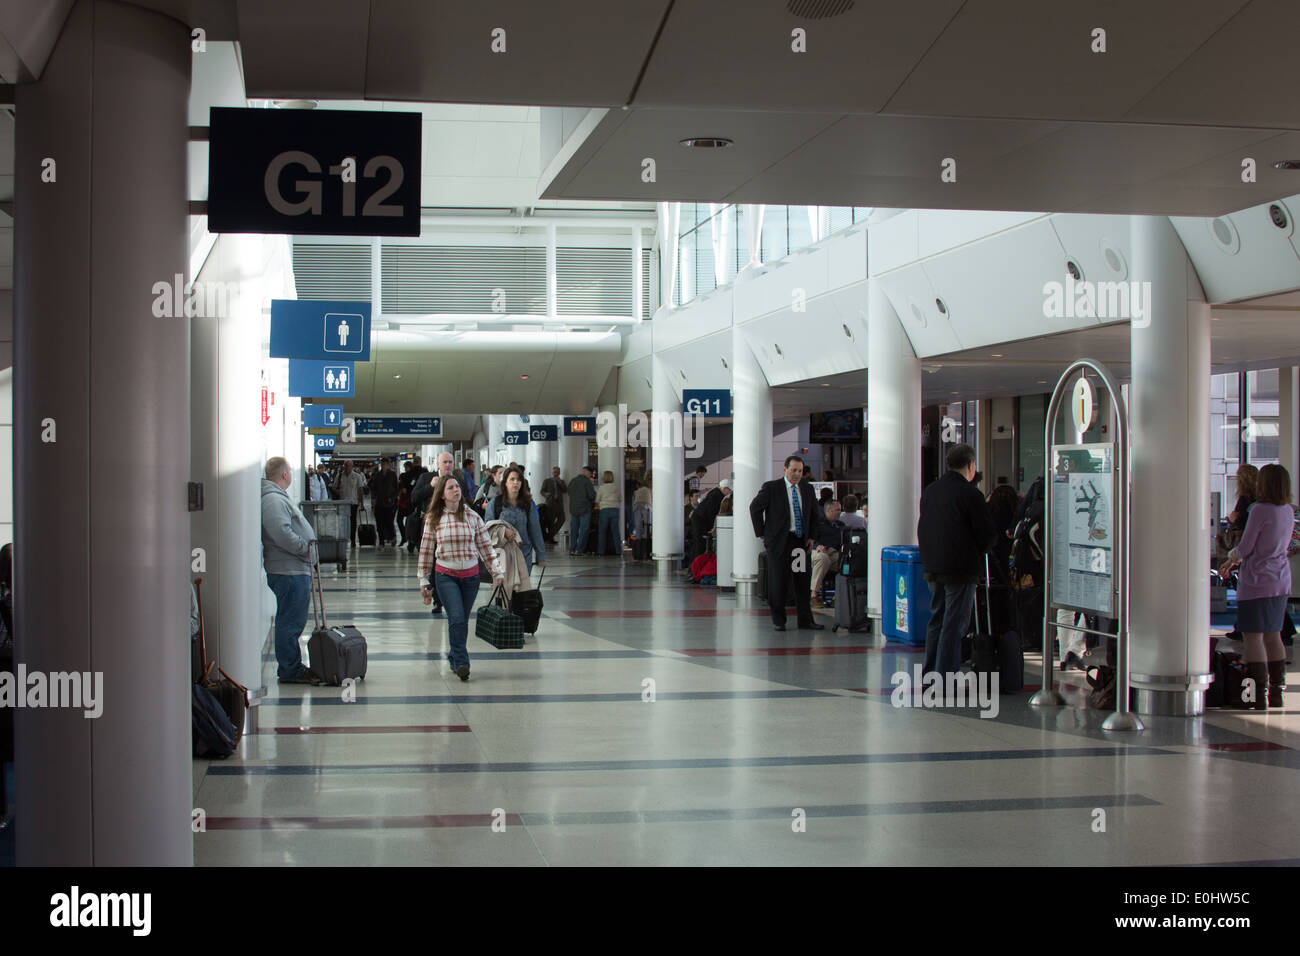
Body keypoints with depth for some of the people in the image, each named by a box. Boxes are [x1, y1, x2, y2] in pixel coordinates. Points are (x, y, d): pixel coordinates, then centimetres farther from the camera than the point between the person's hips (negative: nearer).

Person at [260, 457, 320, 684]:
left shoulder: (279, 497, 20)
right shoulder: (272, 499, -16)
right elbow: (282, 534, -26)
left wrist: (308, 548, 17)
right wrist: (306, 548, -19)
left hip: (297, 570, 11)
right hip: (289, 571, -11)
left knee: (294, 621, 16)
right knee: (290, 622, -5)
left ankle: (292, 666, 23)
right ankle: (289, 670, 0)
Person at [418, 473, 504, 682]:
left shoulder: (472, 517, 3)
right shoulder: (433, 519, -1)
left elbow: (486, 546, 7)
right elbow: (426, 550, 5)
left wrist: (497, 571, 3)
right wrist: (424, 580, 6)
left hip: (470, 576, 2)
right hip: (445, 575, -2)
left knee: (462, 621, 8)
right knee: (457, 619, -16)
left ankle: (454, 658, 26)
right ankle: (461, 662, -12)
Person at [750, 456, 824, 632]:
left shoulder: (807, 489, 10)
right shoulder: (771, 487, -4)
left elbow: (815, 514, 20)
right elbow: (754, 508, 0)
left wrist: (812, 537, 9)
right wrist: (762, 533, -2)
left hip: (801, 541, 4)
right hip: (779, 541, -4)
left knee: (803, 581, 4)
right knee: (778, 582, -1)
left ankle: (805, 621, 10)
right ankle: (778, 620, 11)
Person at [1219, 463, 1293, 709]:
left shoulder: (1260, 510, -17)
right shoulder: (1288, 511, 8)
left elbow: (1245, 548, -12)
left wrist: (1231, 555, 10)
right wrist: (1237, 561, 20)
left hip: (1257, 581, -8)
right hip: (1280, 580, 8)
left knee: (1253, 636, -3)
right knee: (1273, 635, 15)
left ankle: (1258, 696, -5)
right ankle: (1277, 692, 18)